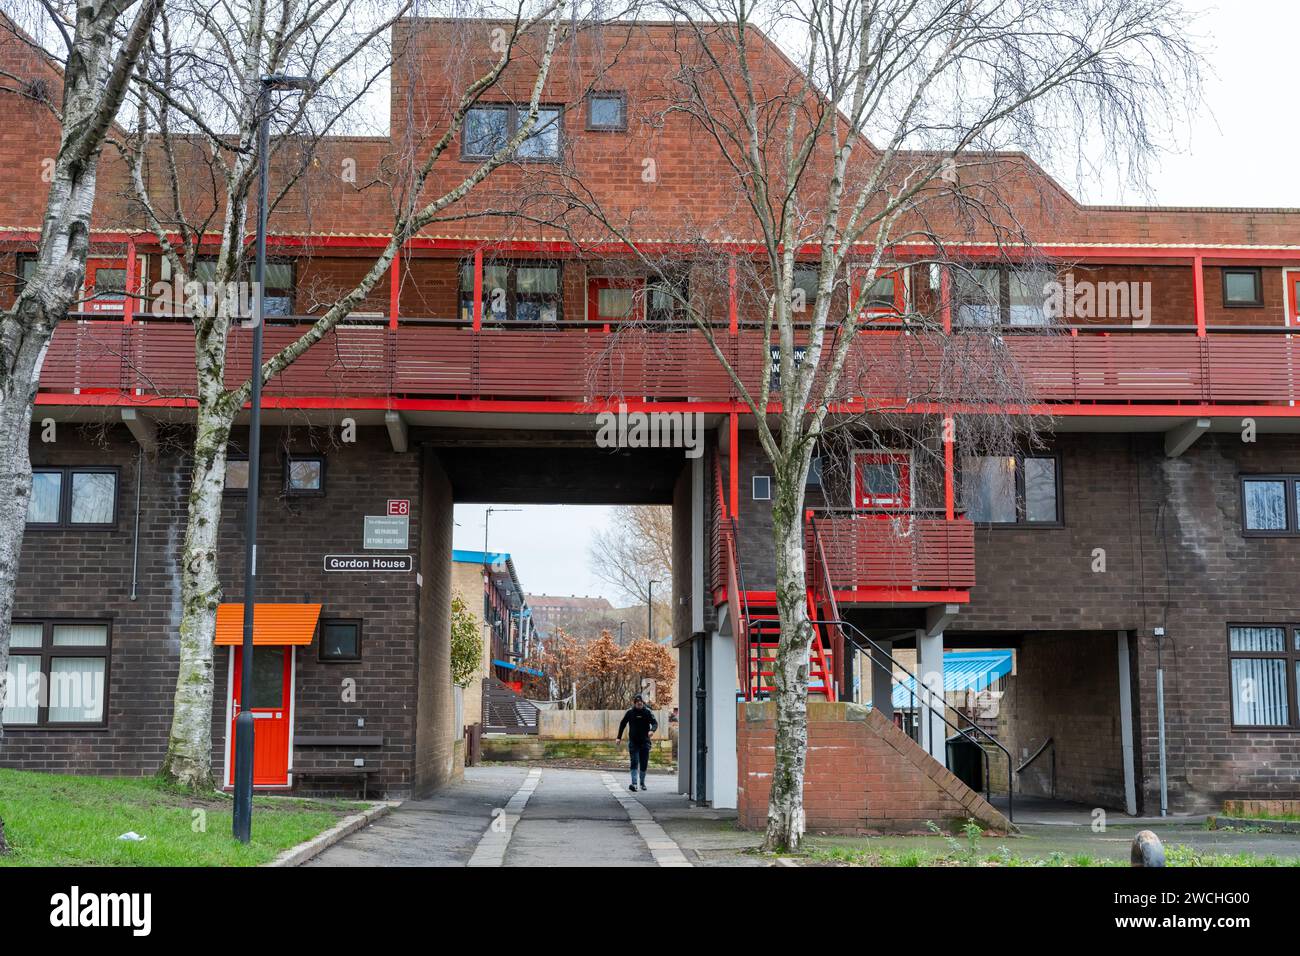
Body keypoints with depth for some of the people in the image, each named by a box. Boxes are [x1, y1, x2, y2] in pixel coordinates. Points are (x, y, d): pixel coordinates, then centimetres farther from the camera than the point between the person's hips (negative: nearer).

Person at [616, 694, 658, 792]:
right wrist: (619, 737, 7)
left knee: (644, 764, 7)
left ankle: (642, 783, 23)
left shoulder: (647, 712, -1)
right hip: (633, 742, 0)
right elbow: (622, 724, 12)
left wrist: (652, 730, -29)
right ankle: (634, 784, -18)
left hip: (645, 742, 1)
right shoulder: (630, 713, 2)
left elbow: (655, 723, -7)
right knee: (634, 762, -12)